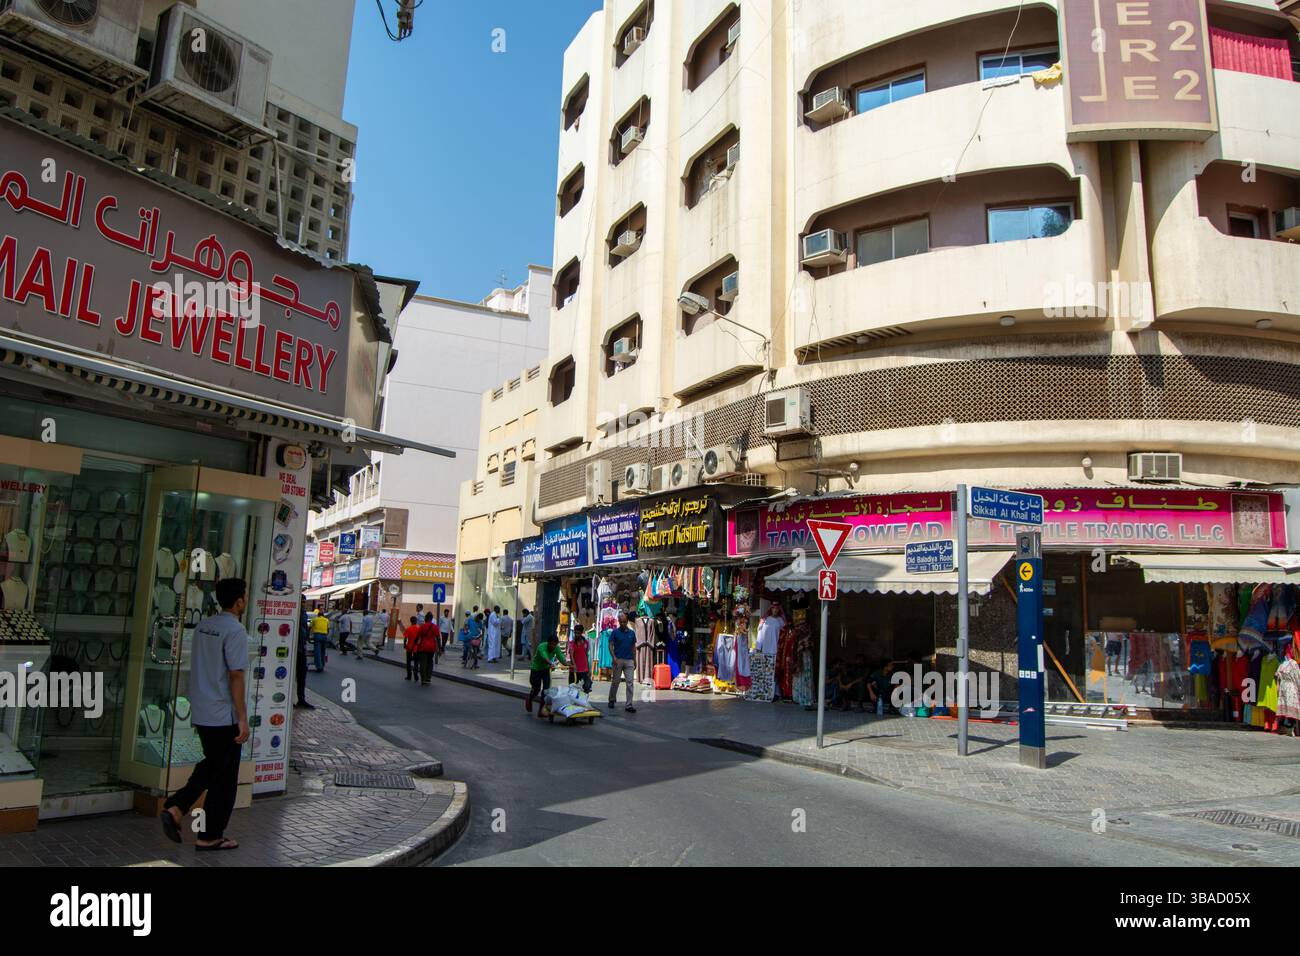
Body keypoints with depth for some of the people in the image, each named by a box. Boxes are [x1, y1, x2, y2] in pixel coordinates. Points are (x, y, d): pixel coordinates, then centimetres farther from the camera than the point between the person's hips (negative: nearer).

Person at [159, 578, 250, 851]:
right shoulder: (235, 631, -17)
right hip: (224, 716, -8)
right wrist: (243, 719, -16)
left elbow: (201, 668, 15)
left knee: (210, 765, 24)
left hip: (200, 713, 8)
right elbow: (235, 677, -19)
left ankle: (175, 808, 11)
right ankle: (210, 836, 13)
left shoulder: (203, 625, 8)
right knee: (225, 777, 5)